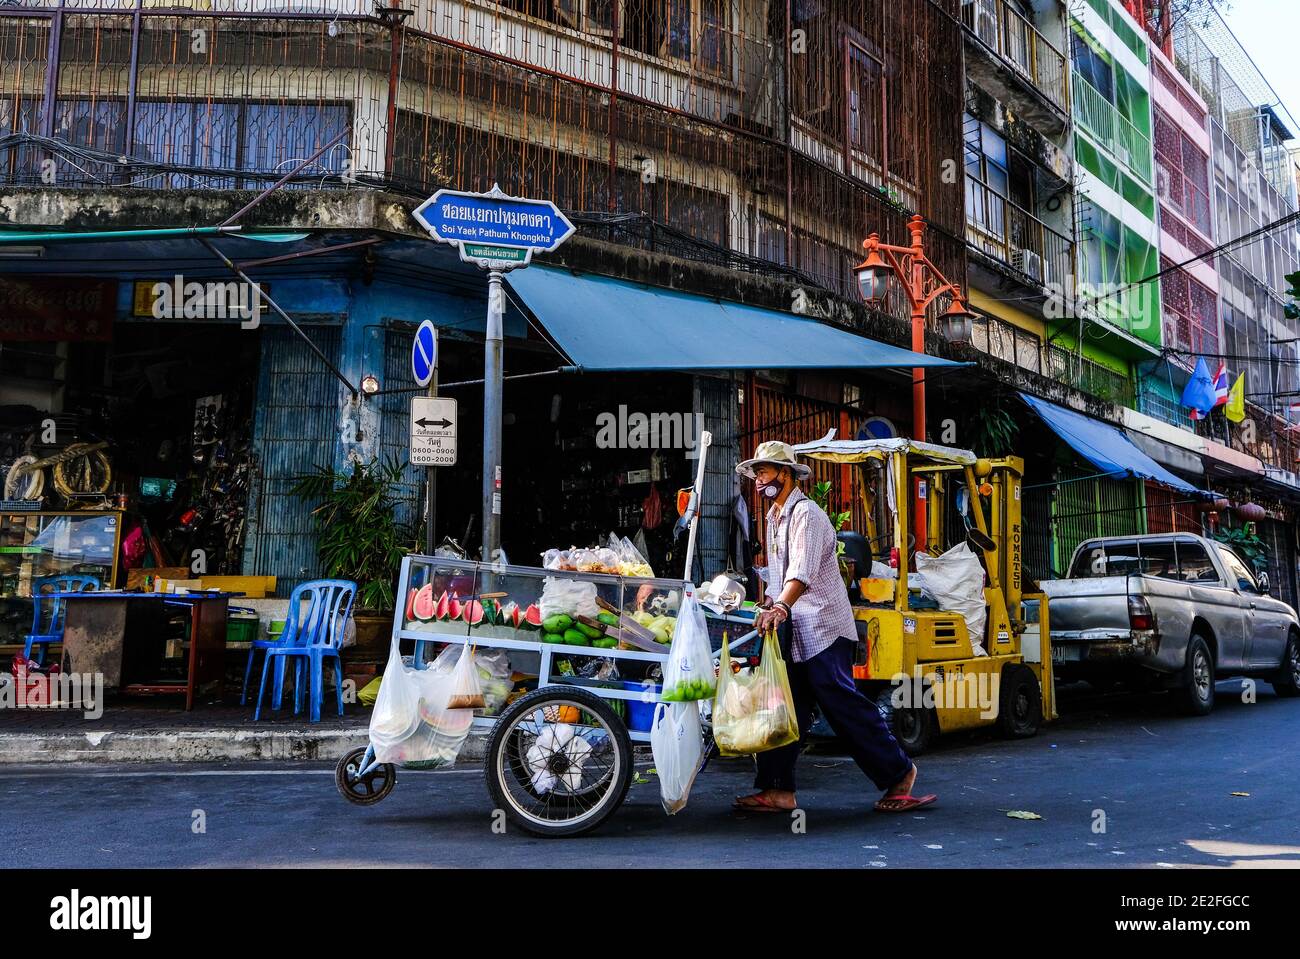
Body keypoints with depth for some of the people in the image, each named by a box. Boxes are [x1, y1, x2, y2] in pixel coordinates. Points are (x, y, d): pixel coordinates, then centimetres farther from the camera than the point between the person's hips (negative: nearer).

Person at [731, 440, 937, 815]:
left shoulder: (805, 513, -12)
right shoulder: (773, 518, 19)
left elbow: (803, 570, -27)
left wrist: (782, 607, -40)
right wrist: (769, 605, 17)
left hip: (822, 626, -9)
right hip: (792, 630, 9)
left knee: (842, 703, -9)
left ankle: (898, 772, 5)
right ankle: (778, 790, 7)